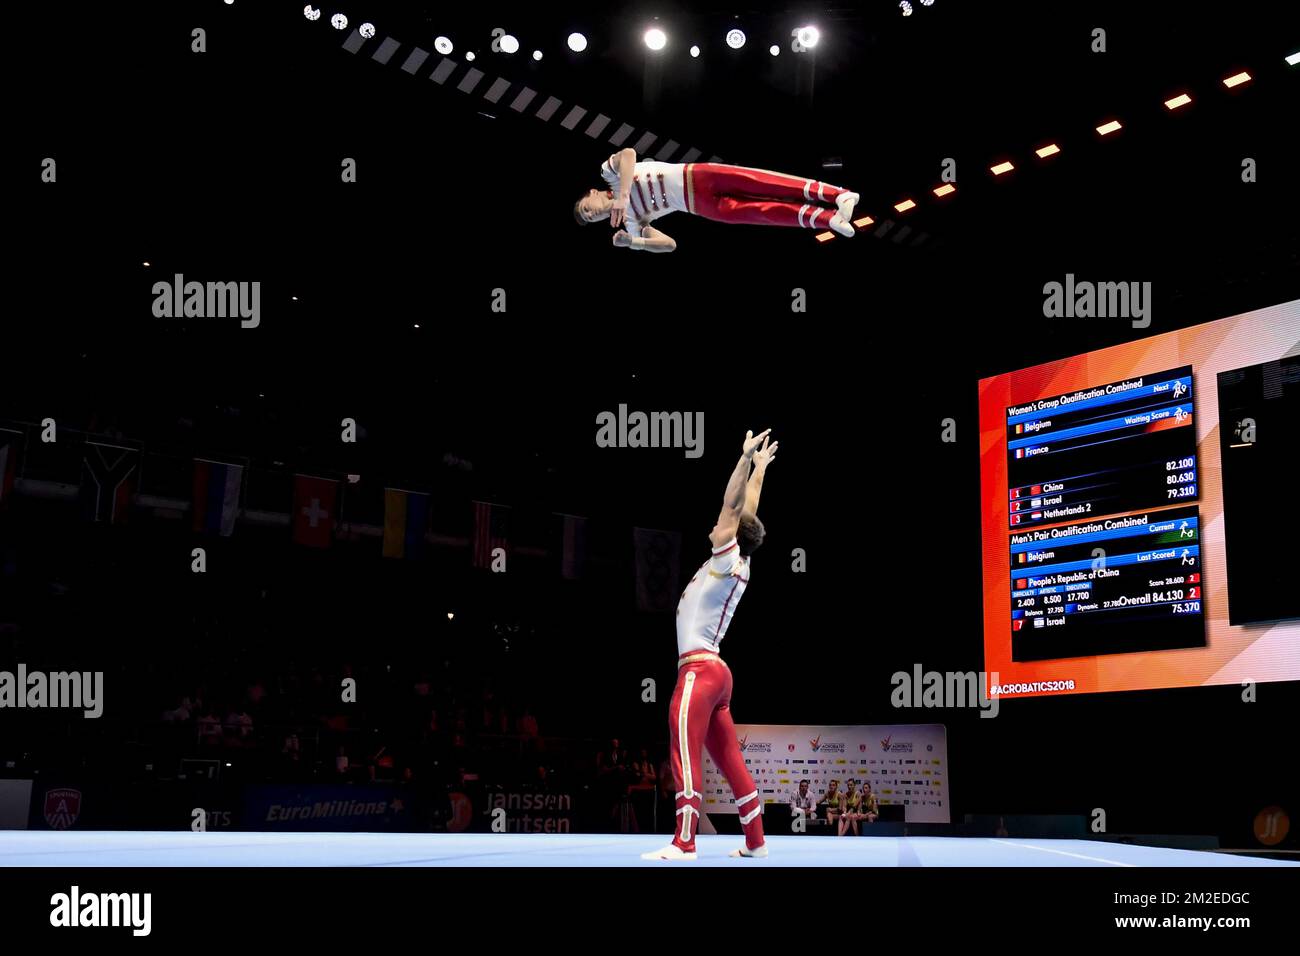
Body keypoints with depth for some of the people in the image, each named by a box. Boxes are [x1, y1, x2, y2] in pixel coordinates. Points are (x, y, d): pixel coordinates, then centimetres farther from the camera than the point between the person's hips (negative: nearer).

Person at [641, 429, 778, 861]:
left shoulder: (725, 561, -7)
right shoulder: (740, 566, 13)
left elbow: (733, 506, -11)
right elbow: (746, 512, 21)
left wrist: (746, 458, -10)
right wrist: (759, 467, 29)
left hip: (699, 671, -9)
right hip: (714, 672, 9)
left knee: (685, 759, -11)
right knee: (730, 761, 9)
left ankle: (683, 844, -15)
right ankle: (755, 841, 10)